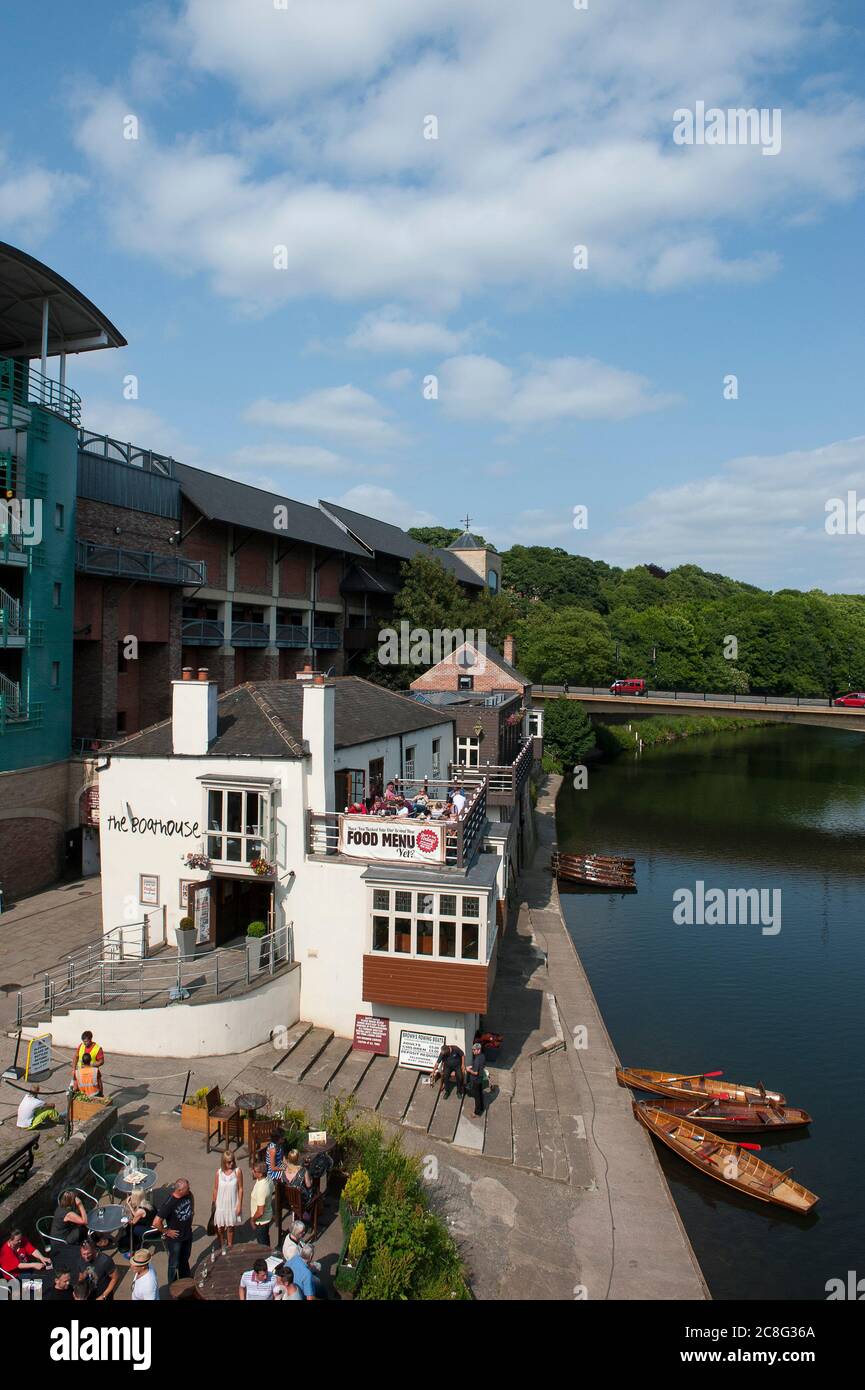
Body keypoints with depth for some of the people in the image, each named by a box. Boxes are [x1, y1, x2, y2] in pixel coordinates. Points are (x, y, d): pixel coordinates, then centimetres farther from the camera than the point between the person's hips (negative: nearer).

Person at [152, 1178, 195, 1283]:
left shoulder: (188, 1194, -16)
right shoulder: (169, 1203, -35)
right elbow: (156, 1223, -33)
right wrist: (167, 1231, -20)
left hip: (188, 1234, 6)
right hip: (175, 1238, -6)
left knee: (185, 1260, 28)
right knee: (174, 1264, 15)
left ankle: (186, 1281, 50)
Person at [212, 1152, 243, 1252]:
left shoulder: (237, 1171, -16)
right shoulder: (219, 1172, -13)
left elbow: (240, 1189, -8)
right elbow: (215, 1189, -2)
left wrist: (239, 1205, -7)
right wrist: (213, 1204, 3)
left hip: (232, 1204, -1)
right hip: (221, 1204, 1)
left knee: (230, 1226, 15)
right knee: (220, 1226, 12)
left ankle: (229, 1245, 39)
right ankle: (221, 1245, 41)